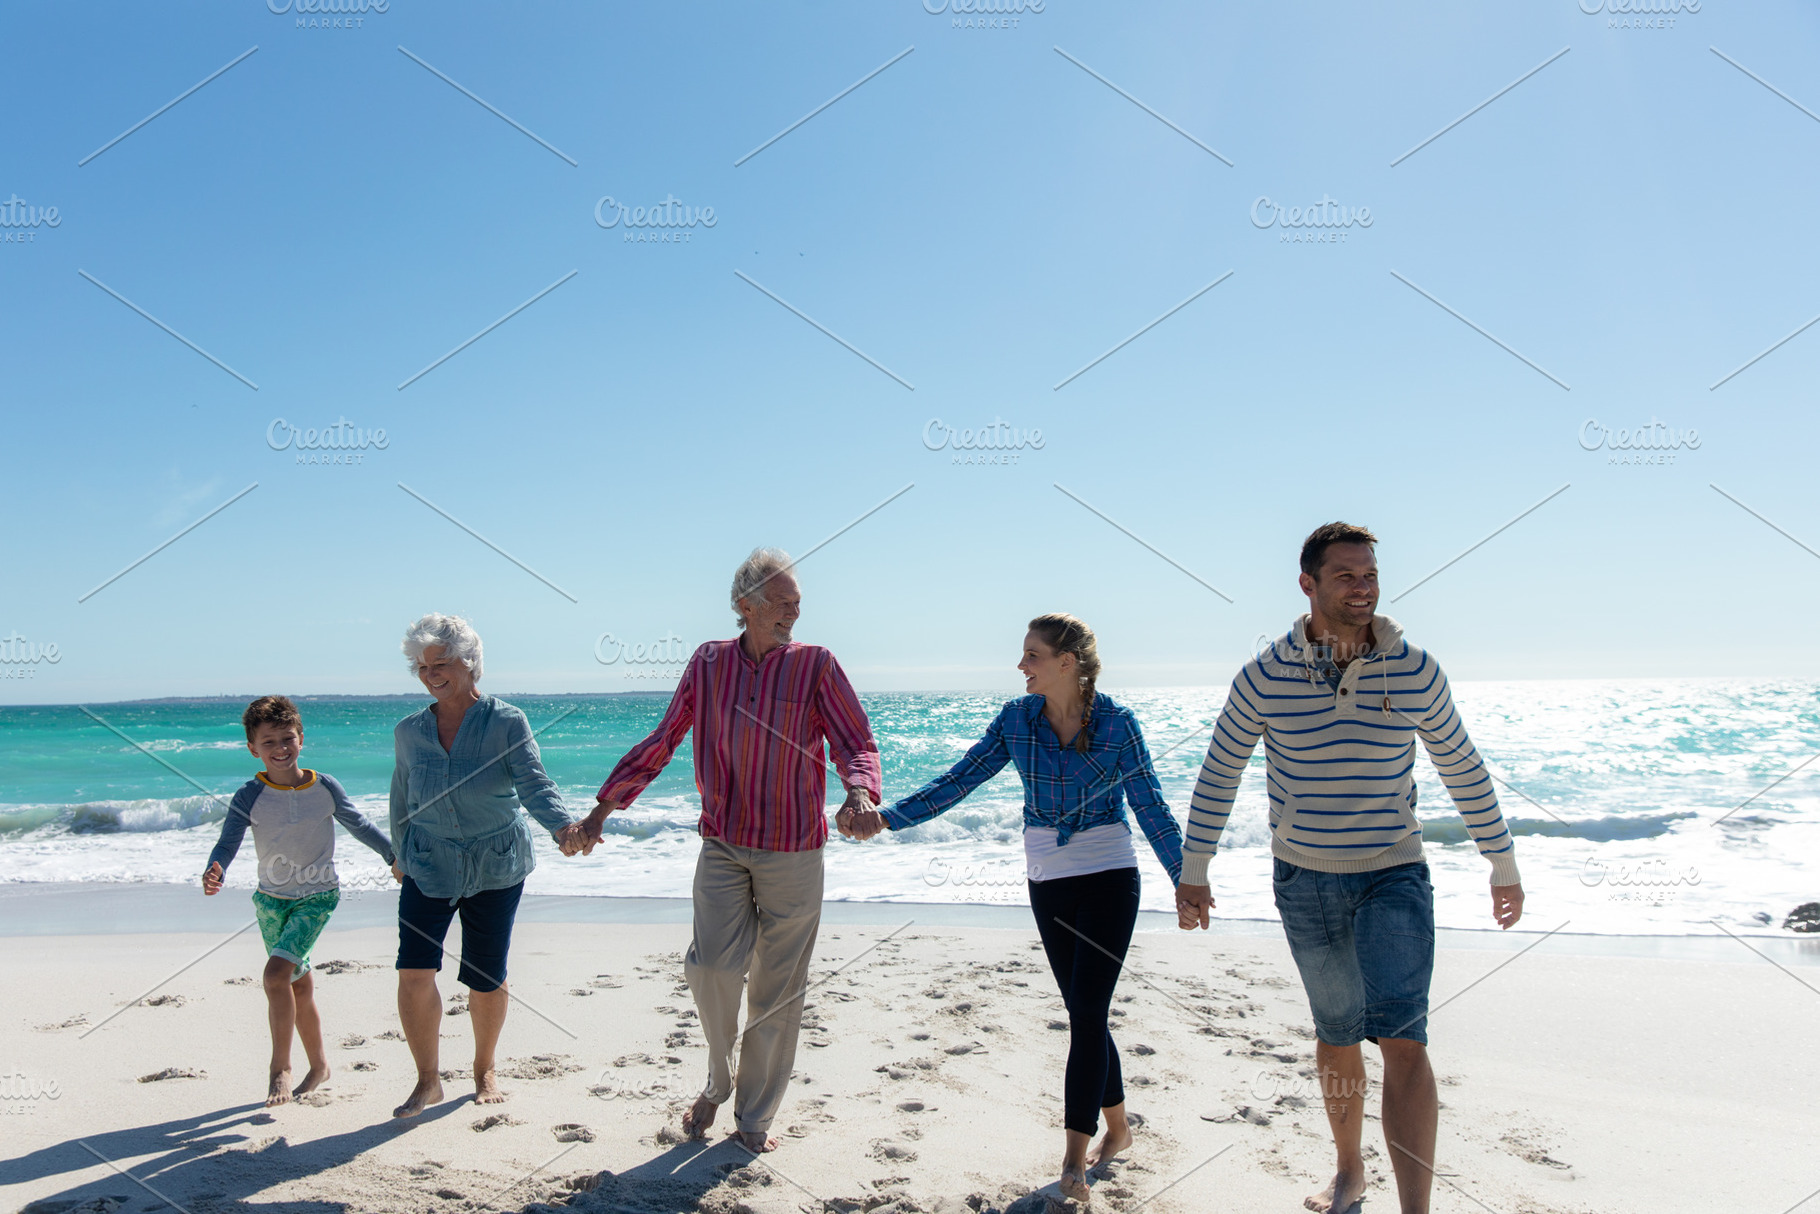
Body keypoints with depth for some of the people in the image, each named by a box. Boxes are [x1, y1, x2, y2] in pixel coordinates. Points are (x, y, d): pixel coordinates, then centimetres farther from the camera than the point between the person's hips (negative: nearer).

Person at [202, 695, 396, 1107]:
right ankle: (318, 1065, 30)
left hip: (317, 898, -2)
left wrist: (396, 855, 8)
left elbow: (359, 824, 5)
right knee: (299, 985, 13)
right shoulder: (250, 796, -10)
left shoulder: (324, 787, -8)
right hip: (272, 899, 2)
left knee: (277, 973, -20)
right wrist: (214, 873, -39)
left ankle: (280, 1068, -7)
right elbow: (228, 842, -18)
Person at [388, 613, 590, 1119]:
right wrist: (401, 855, 25)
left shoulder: (506, 723, -10)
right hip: (429, 867, 2)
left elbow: (533, 782, -21)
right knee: (414, 971, -11)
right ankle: (428, 1080, 8)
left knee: (486, 980, 5)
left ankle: (484, 1070, 31)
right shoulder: (409, 732, 2)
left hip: (496, 868, -2)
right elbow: (402, 800, 15)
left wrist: (561, 825, -40)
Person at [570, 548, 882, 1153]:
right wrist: (603, 806, 10)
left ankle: (755, 1115, 24)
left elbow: (856, 744, -7)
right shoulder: (708, 663, 3)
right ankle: (718, 1080, 16)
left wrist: (860, 793, -29)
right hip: (722, 845, 1)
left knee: (777, 989, 6)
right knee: (713, 965, -13)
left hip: (792, 852, -1)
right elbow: (662, 741, 11)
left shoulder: (816, 665, -3)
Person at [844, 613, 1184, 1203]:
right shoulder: (1017, 718, -3)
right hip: (1048, 882, 4)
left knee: (1087, 1011, -8)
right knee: (1083, 1011, 11)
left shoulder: (1116, 721, -12)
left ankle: (1074, 1156, -2)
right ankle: (1117, 1127, 30)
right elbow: (960, 779, -5)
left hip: (1109, 879, -4)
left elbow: (1151, 806, -6)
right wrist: (888, 817, -15)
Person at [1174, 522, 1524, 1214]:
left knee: (1401, 1039, -14)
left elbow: (1463, 769, 6)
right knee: (1337, 1035, 15)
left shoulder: (1414, 671, -6)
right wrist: (1193, 872, 3)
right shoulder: (1266, 676, -7)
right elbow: (1219, 772, 3)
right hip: (1304, 879, 1)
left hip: (1393, 876, -1)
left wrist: (1503, 864, 12)